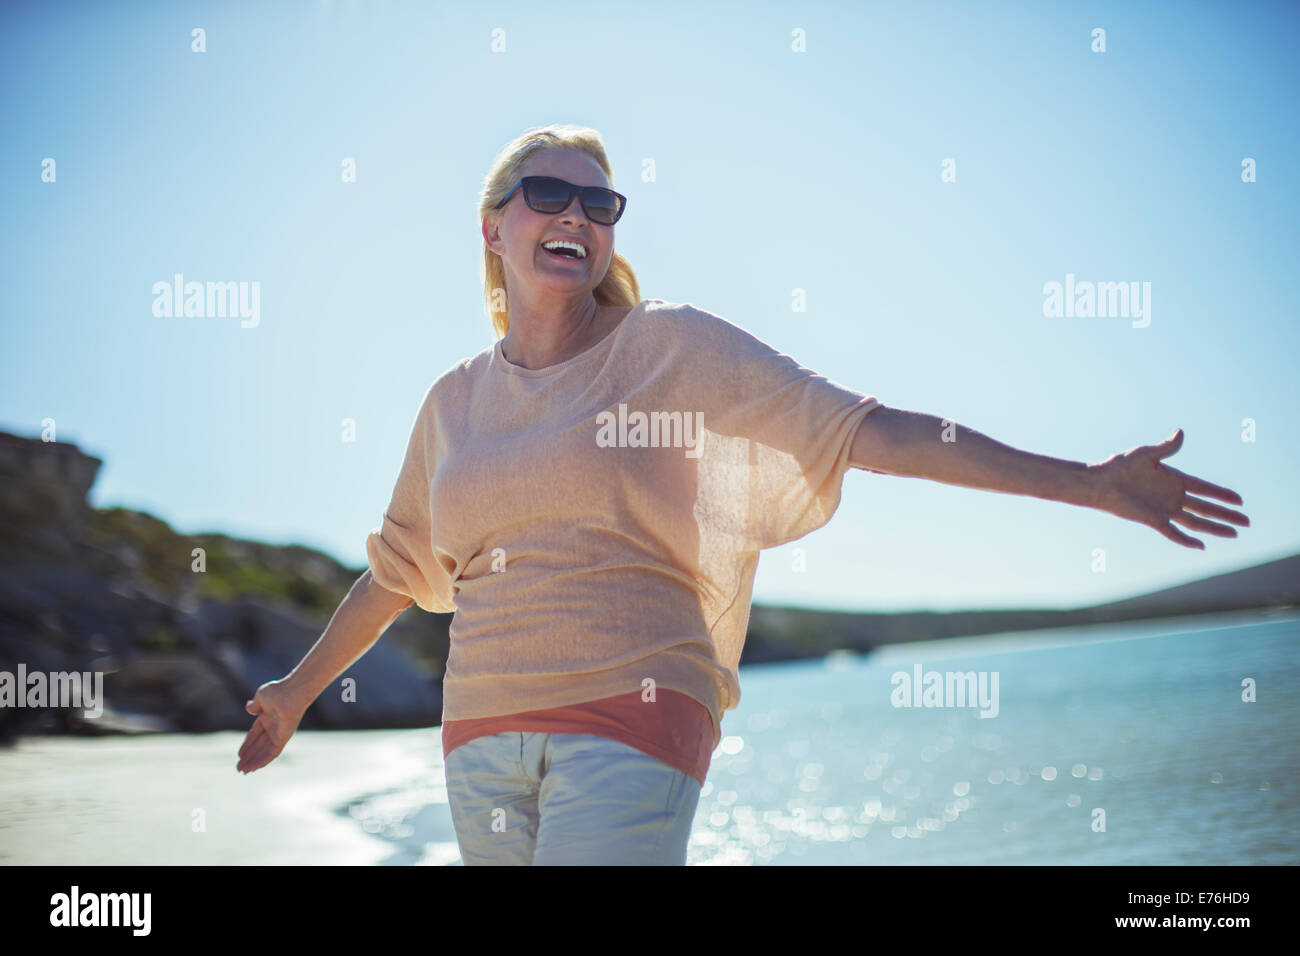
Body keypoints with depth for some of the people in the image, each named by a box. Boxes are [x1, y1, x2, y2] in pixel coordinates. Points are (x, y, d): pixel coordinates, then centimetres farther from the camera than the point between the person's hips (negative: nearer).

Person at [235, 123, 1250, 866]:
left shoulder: (672, 346, 0)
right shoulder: (456, 402, 12)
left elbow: (868, 428, -5)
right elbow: (397, 570, 26)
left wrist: (1089, 481, -10)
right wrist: (299, 692, 34)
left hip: (631, 719, -5)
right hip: (485, 731, 5)